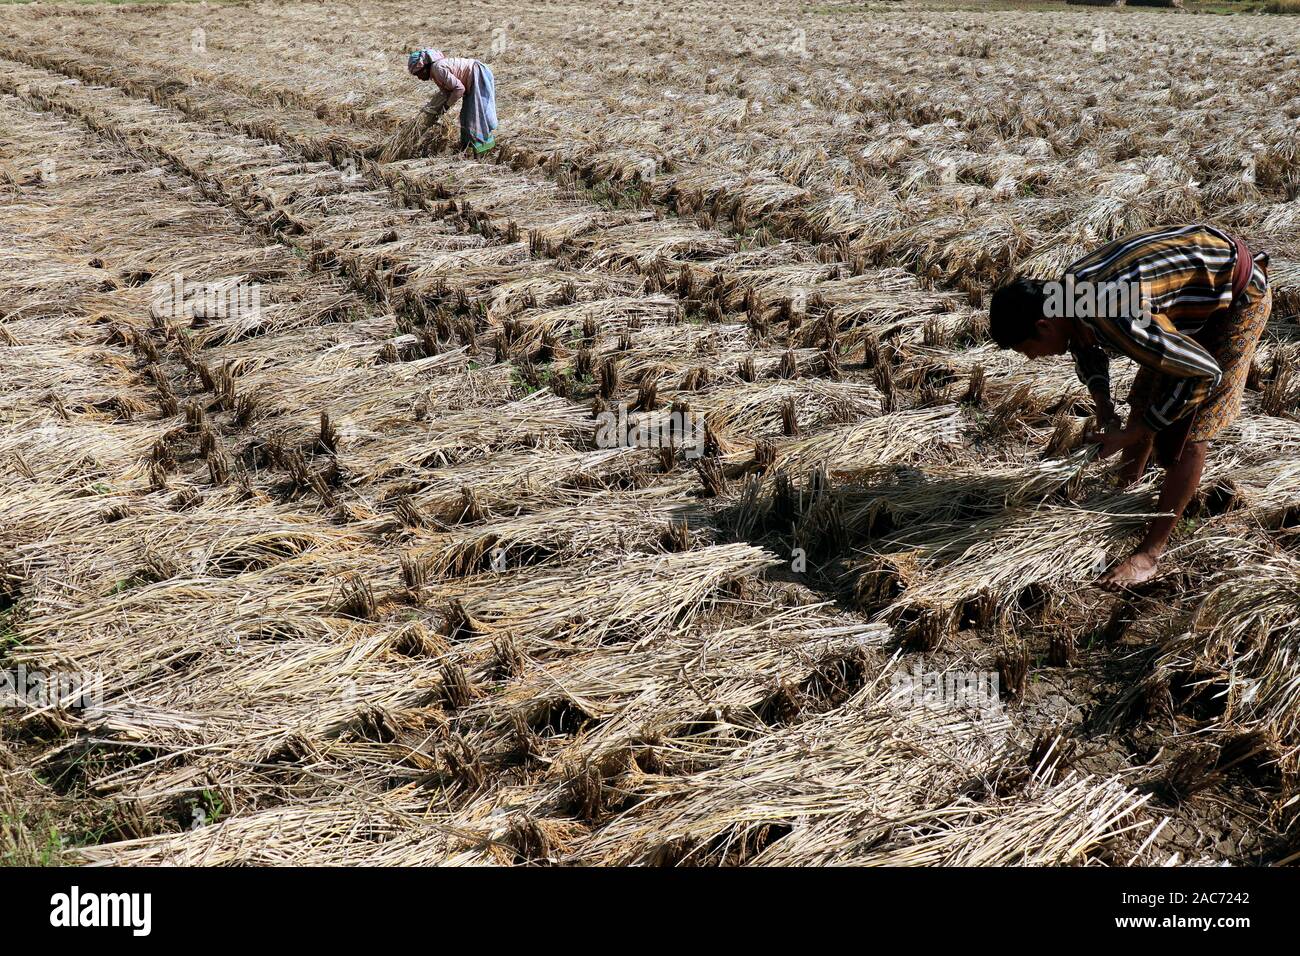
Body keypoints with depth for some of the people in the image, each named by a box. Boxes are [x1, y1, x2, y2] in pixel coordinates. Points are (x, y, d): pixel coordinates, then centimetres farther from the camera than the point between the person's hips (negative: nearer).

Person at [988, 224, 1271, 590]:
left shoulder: (1114, 317, -39)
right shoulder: (1069, 291, -11)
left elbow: (1204, 372, -31)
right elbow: (1088, 348, 14)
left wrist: (1131, 434, -24)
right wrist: (1104, 409, -1)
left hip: (1238, 297, -8)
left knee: (1187, 430, -11)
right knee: (1145, 396, 17)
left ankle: (1149, 555, -5)